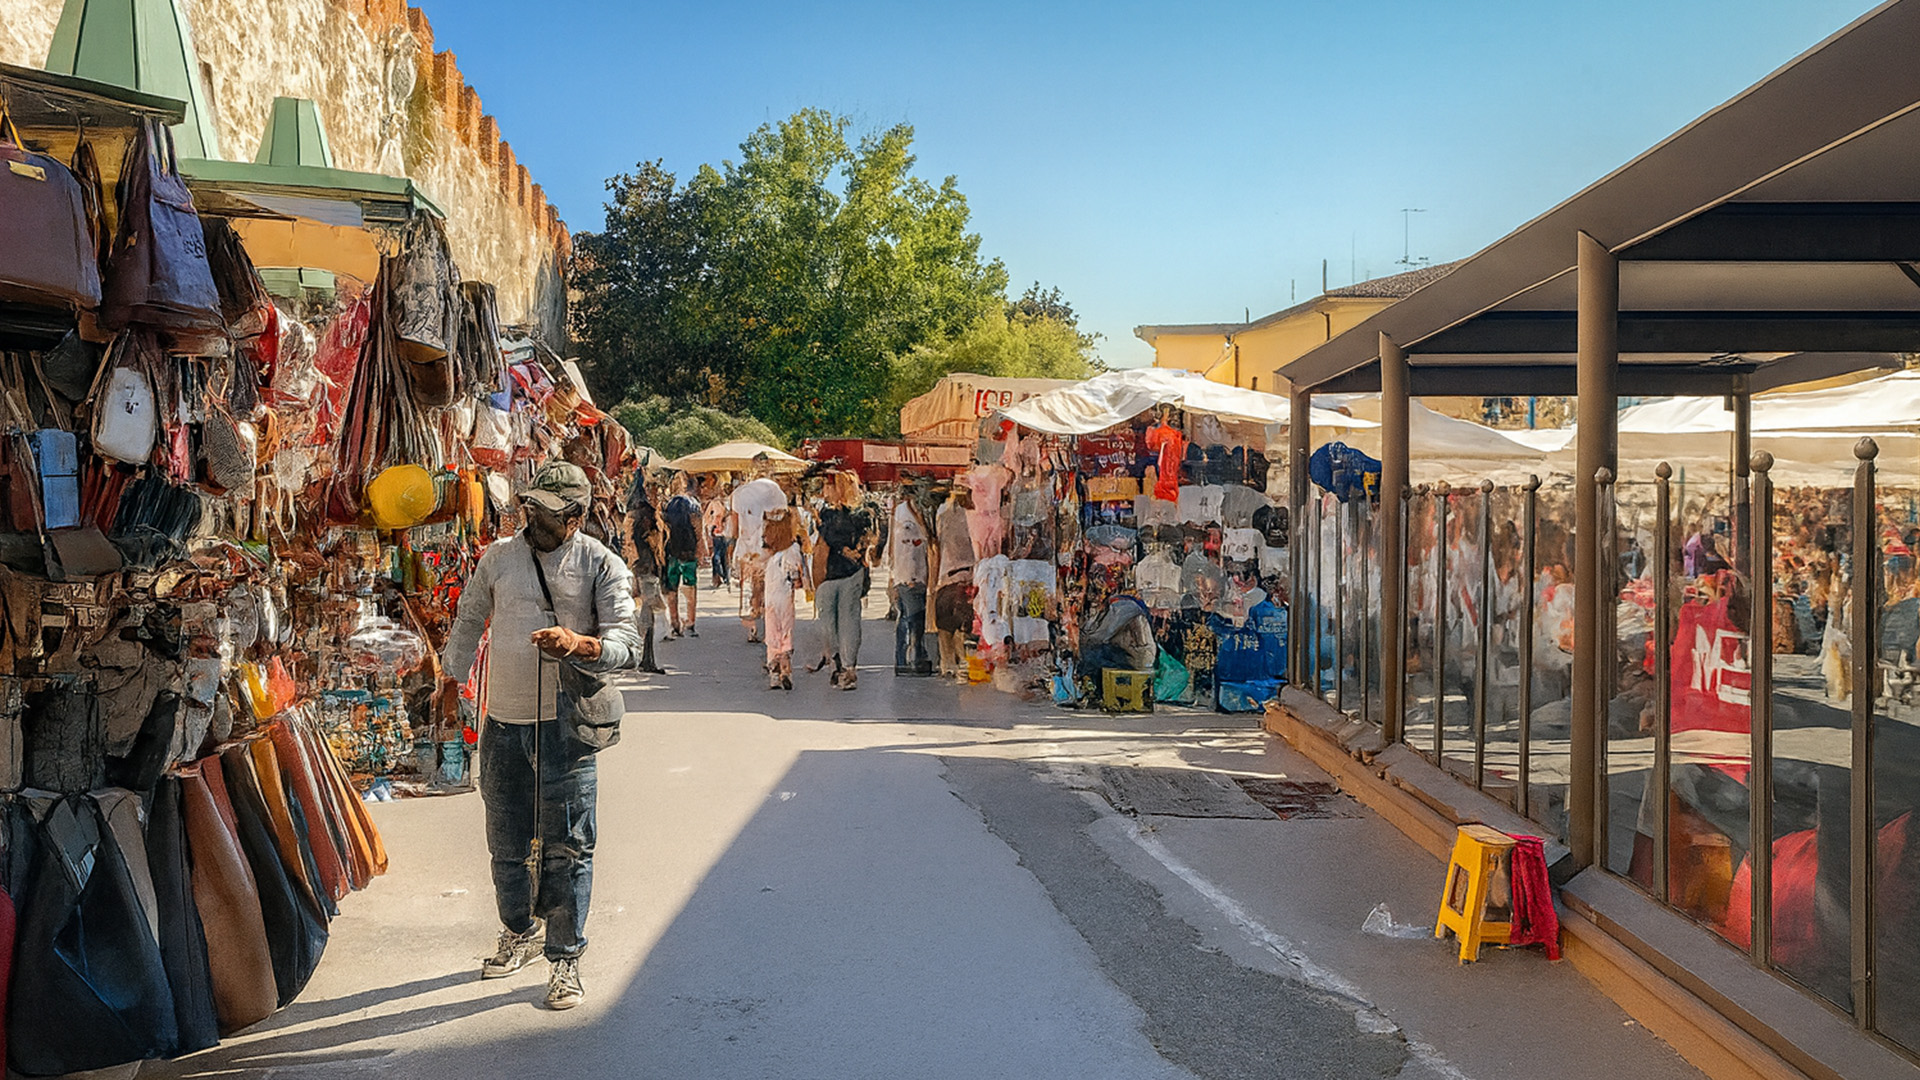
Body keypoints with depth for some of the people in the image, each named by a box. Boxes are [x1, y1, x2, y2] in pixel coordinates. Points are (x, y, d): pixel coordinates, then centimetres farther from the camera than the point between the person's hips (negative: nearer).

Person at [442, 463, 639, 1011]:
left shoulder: (602, 566, -5)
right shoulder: (498, 557, 6)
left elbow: (624, 642, -11)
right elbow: (468, 621, 20)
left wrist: (578, 644, -30)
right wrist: (452, 678, 20)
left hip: (566, 723, -4)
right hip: (503, 722, 4)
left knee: (567, 846, -2)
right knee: (506, 840, 16)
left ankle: (565, 957, 10)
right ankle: (518, 932, 37)